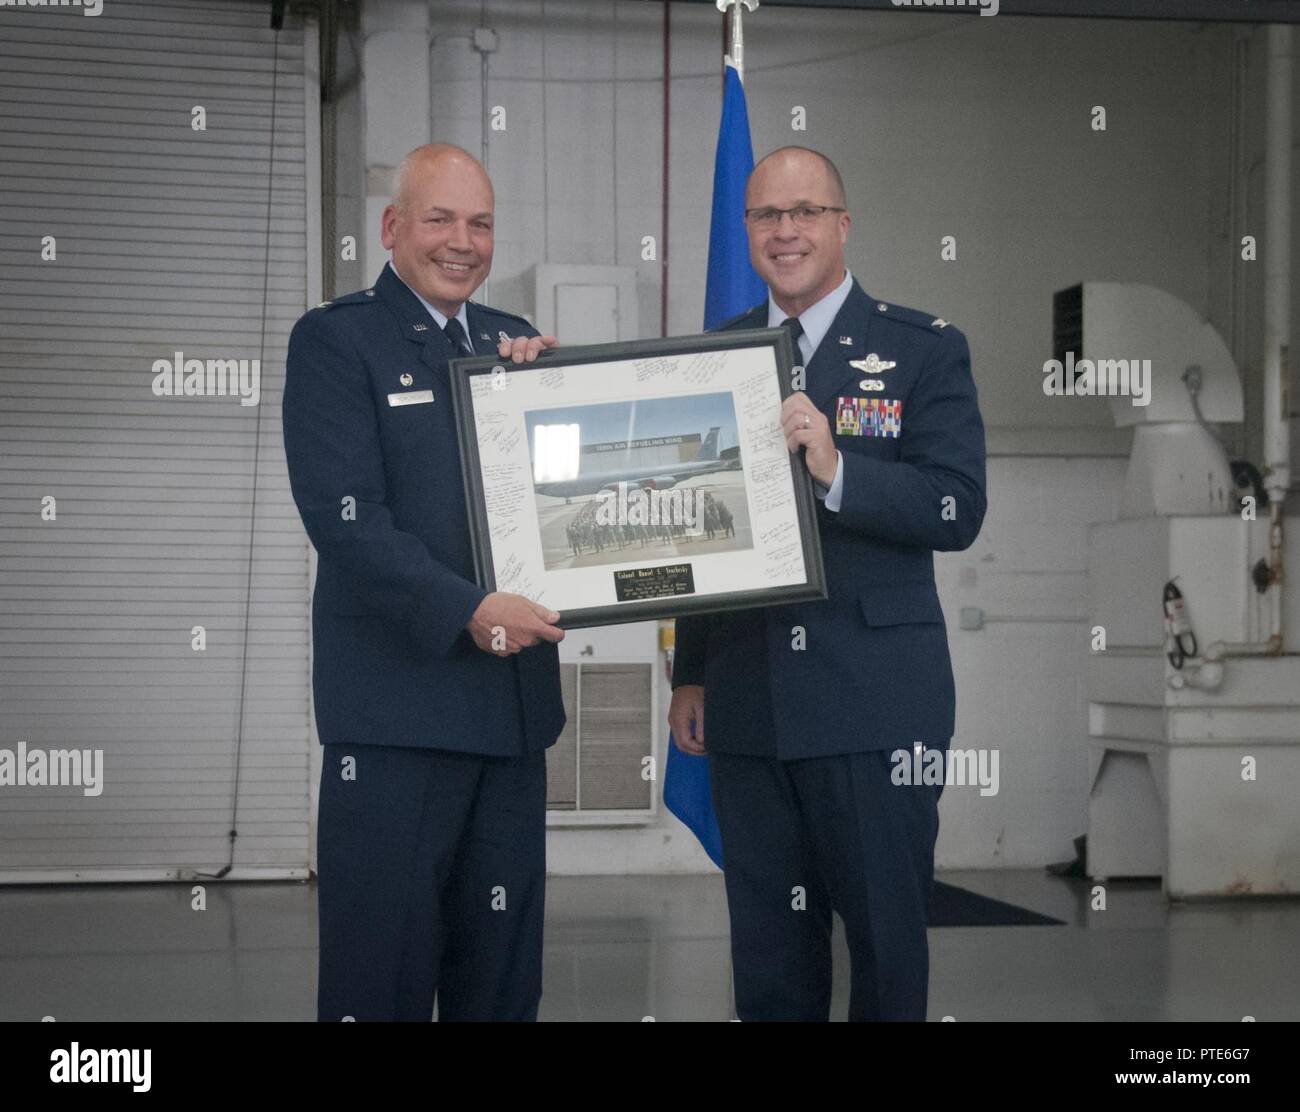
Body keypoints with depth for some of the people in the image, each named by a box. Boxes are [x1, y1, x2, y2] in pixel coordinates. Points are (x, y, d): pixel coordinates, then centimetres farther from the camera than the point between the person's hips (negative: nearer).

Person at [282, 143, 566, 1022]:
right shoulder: (334, 340, -3)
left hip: (511, 699, 6)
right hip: (395, 707, -6)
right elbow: (345, 519, -14)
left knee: (503, 975, 12)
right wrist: (467, 611, -23)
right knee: (382, 975, 0)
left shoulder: (515, 345, 15)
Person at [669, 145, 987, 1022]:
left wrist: (837, 470, -25)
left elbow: (959, 510, -11)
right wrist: (691, 673, 16)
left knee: (889, 942, 3)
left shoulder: (925, 350, 0)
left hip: (875, 705, -4)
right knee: (768, 953, 10)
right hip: (747, 708, 4)